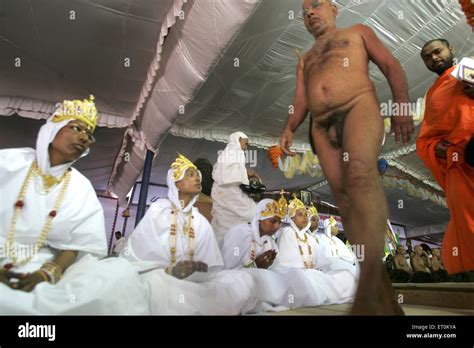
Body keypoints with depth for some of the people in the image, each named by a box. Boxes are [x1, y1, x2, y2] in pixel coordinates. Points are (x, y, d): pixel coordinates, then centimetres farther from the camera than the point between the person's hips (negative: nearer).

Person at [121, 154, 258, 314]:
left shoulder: (201, 222, 8)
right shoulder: (158, 212, -3)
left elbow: (213, 268, 4)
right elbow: (132, 256, -9)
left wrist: (202, 270, -18)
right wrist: (170, 271, -22)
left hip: (192, 282, 4)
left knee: (243, 280, -16)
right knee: (155, 281, -39)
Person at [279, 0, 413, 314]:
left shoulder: (357, 32, 24)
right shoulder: (305, 60, 33)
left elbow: (391, 66, 12)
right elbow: (301, 100, 20)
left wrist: (401, 106, -4)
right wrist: (289, 128, 1)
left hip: (359, 106, -4)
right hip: (322, 125, 4)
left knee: (360, 174, -30)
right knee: (342, 192, -11)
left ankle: (369, 291, -34)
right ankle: (378, 280, -9)